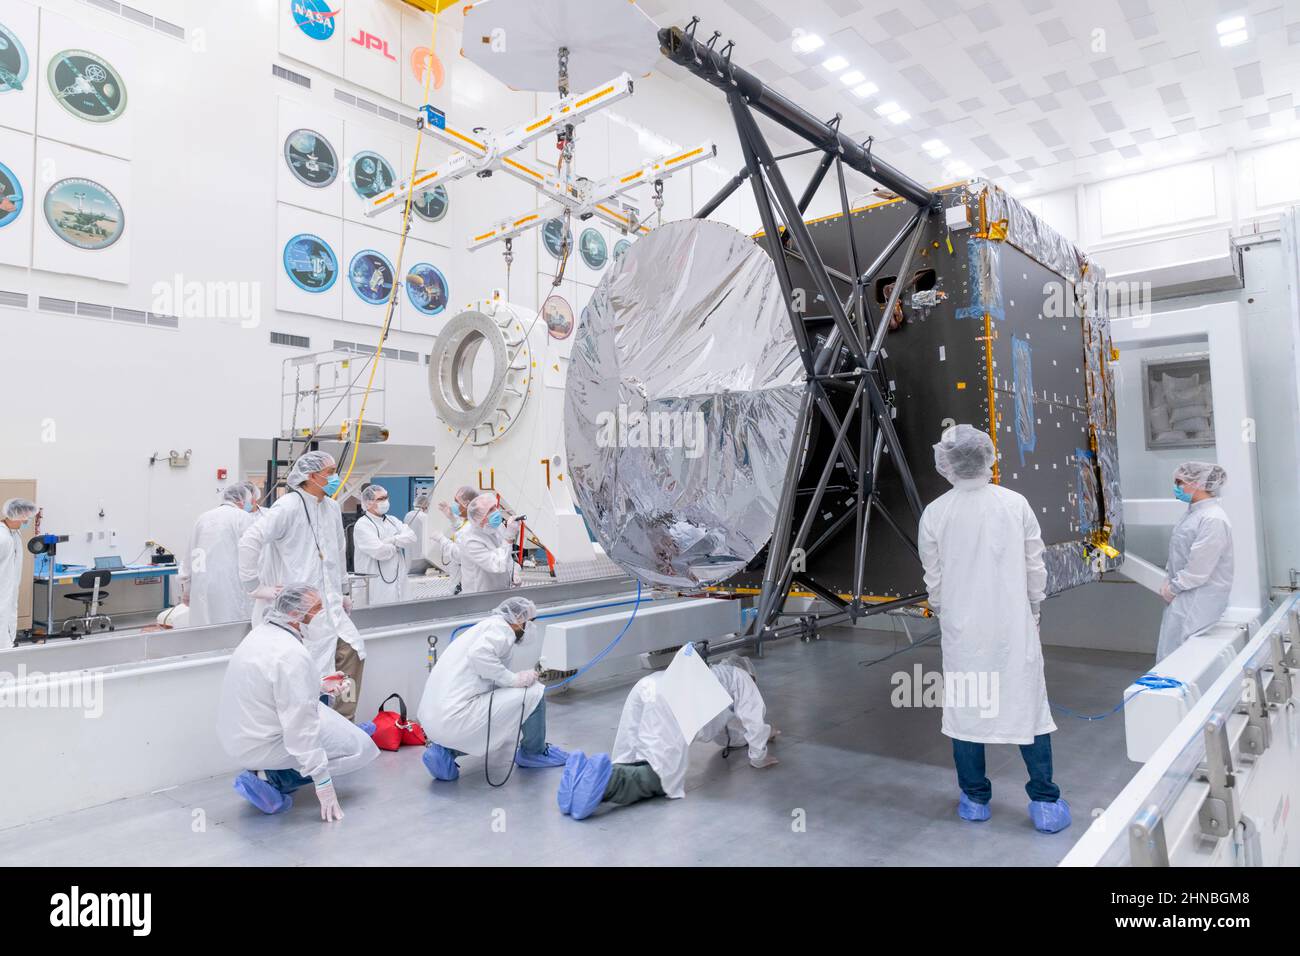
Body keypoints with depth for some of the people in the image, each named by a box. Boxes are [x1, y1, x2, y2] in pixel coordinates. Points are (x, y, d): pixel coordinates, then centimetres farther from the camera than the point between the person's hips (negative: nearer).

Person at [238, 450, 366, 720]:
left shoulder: (332, 508, 11)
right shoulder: (289, 506, -13)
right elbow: (249, 541, -22)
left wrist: (341, 591, 22)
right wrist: (255, 587, -18)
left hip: (328, 604, 7)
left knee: (352, 651, -4)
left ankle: (344, 722, 9)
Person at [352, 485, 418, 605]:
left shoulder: (392, 520, 15)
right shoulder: (362, 525, -7)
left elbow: (412, 538, 2)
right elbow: (379, 551, -19)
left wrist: (393, 540, -14)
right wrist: (398, 545, -2)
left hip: (398, 581, 6)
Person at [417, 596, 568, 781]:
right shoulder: (502, 628, -5)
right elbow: (479, 654, -27)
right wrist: (514, 679, -15)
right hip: (455, 717, -10)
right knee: (534, 693, -5)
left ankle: (446, 751, 16)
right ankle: (534, 752, 17)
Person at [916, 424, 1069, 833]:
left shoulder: (934, 514, -9)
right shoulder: (1016, 504, -7)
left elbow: (933, 577, -1)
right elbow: (1035, 565, 1)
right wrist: (1034, 607, 16)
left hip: (962, 627, 0)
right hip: (1014, 624, 1)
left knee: (964, 707, 12)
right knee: (1026, 704, 11)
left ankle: (975, 799, 23)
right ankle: (1045, 803, 19)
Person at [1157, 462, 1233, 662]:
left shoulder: (1213, 520, -19)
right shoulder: (1193, 513, 10)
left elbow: (1198, 570, -20)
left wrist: (1172, 589, -10)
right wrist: (1168, 582, 8)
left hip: (1198, 601, -9)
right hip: (1183, 597, 9)